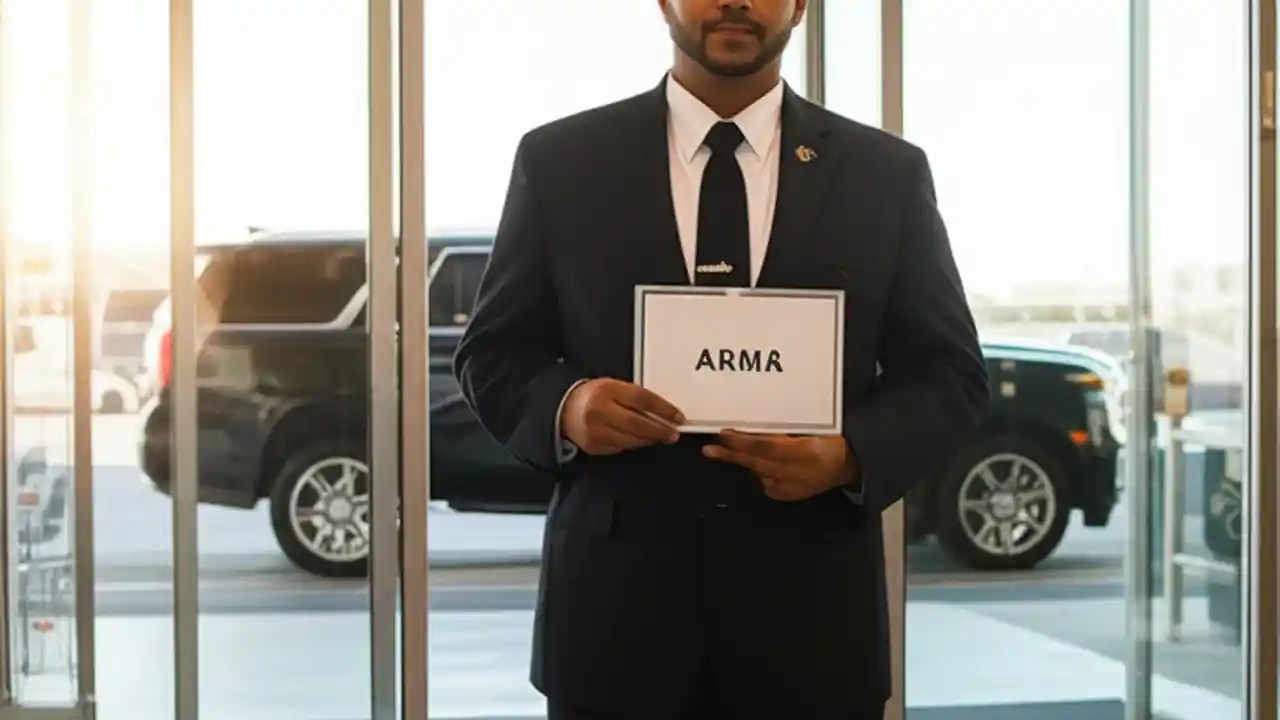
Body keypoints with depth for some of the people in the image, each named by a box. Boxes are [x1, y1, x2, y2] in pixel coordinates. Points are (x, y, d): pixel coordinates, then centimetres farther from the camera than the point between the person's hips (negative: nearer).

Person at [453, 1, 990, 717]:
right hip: (616, 602, 0)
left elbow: (950, 371, 6)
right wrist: (566, 405, -15)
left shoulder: (887, 172, 4)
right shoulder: (559, 160, 3)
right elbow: (492, 353, 6)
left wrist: (851, 455, -12)